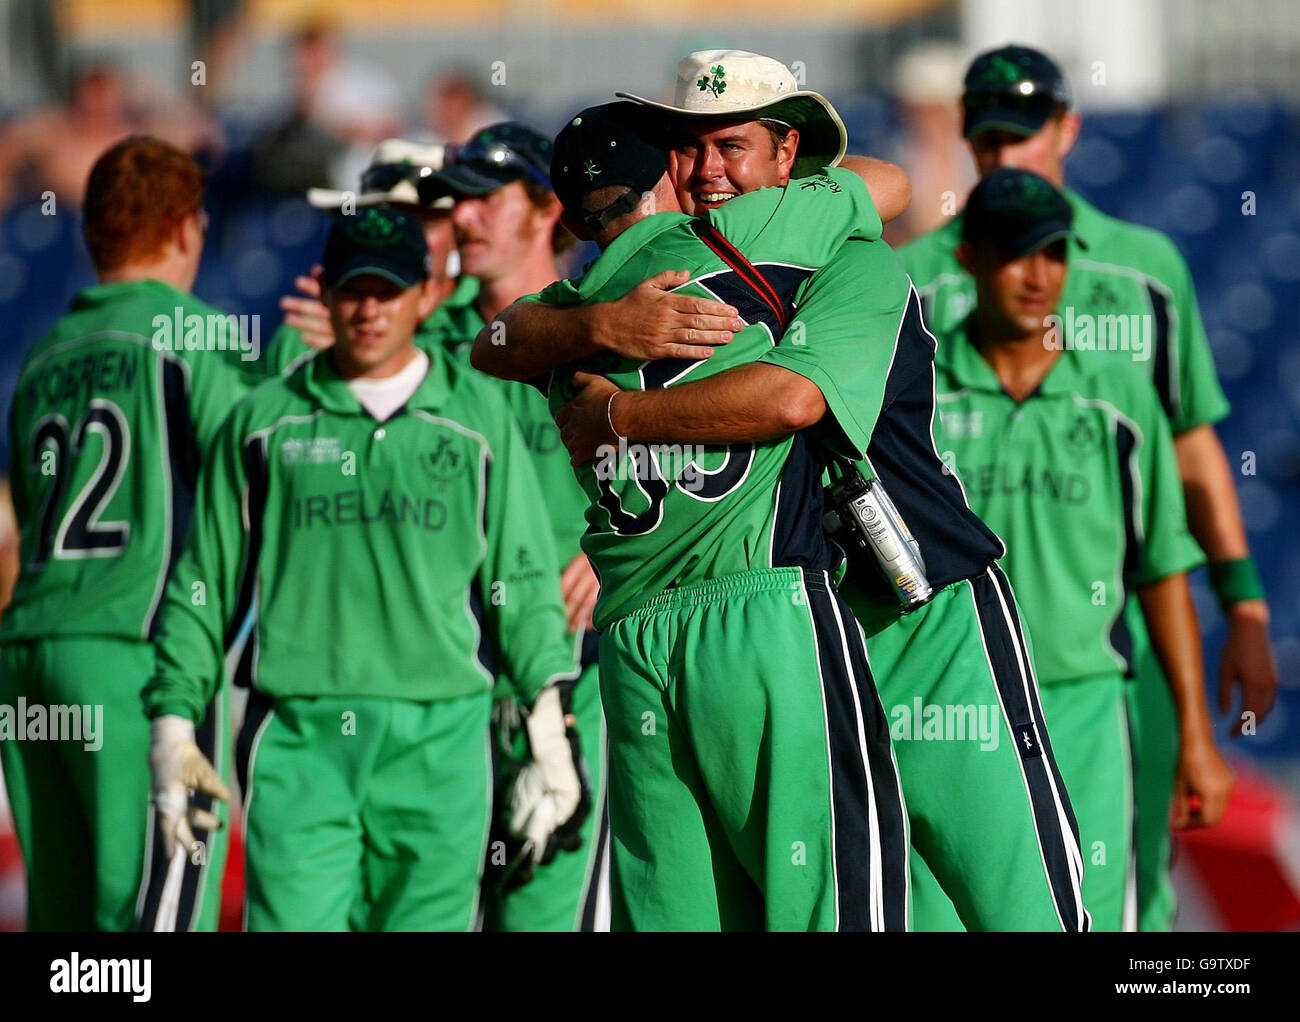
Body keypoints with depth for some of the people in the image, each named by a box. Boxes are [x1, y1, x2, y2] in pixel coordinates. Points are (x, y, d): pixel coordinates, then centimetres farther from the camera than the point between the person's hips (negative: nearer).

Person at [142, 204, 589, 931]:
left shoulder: (479, 419, 11)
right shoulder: (263, 421, 12)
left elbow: (525, 589, 10)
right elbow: (204, 587, 15)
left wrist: (554, 734, 3)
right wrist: (174, 728, 8)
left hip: (438, 741, 0)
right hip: (298, 743, 0)